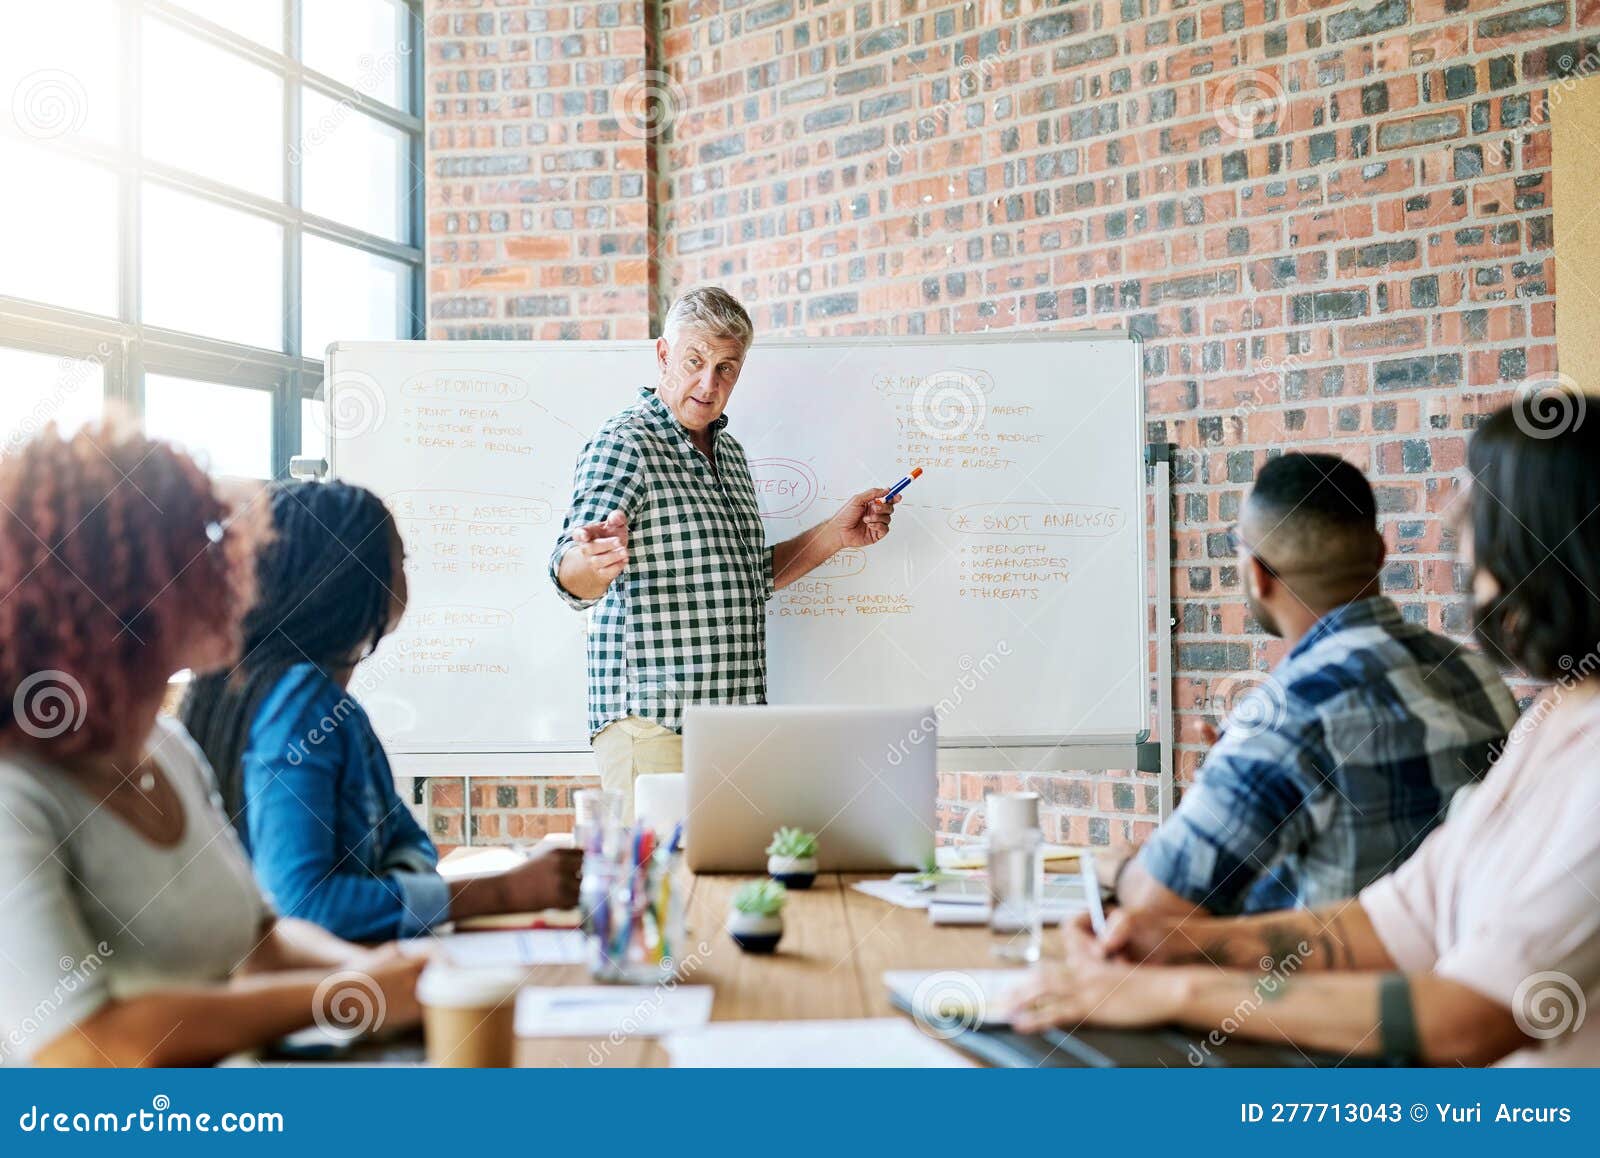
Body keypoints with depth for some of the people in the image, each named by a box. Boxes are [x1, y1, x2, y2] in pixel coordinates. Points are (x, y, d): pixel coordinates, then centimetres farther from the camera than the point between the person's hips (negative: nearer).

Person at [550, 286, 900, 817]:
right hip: (652, 723, -7)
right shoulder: (623, 443, -8)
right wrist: (591, 560, -44)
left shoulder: (728, 452, 16)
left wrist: (837, 533, 17)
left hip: (736, 718, 7)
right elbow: (570, 578, -21)